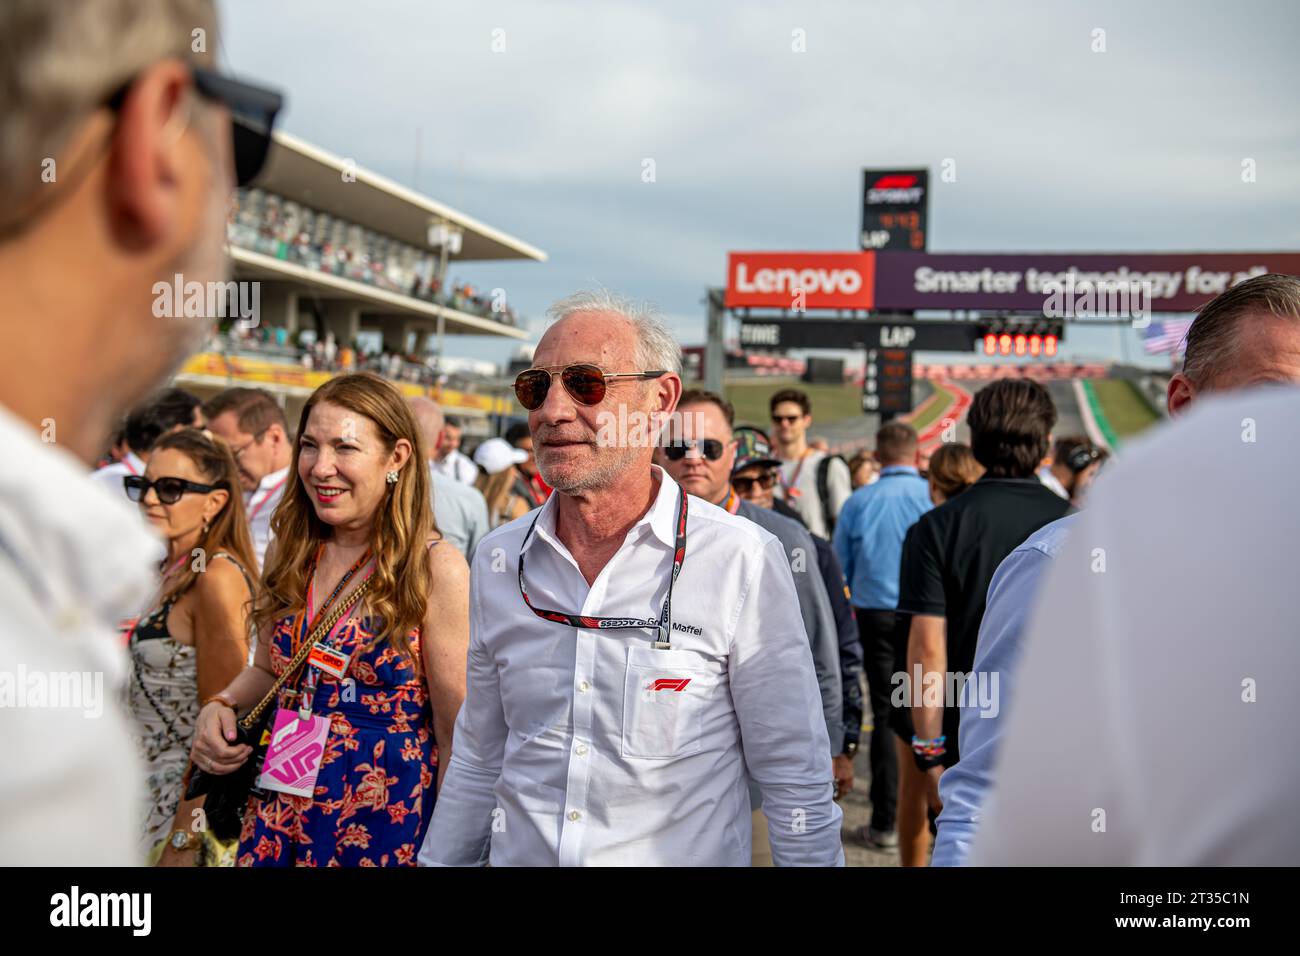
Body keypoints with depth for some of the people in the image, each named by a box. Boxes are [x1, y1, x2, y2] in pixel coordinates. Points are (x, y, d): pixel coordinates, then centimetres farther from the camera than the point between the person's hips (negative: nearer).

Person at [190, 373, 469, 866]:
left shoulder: (434, 568, -15)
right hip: (279, 814, 5)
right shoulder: (290, 552, 1)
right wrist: (220, 706, -4)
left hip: (385, 825, -5)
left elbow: (457, 735, -12)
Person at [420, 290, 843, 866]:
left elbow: (796, 786, -12)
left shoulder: (743, 561, -17)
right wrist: (440, 859, 7)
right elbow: (480, 760, 7)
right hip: (519, 854, 4)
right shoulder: (498, 560, -3)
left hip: (686, 856, -3)